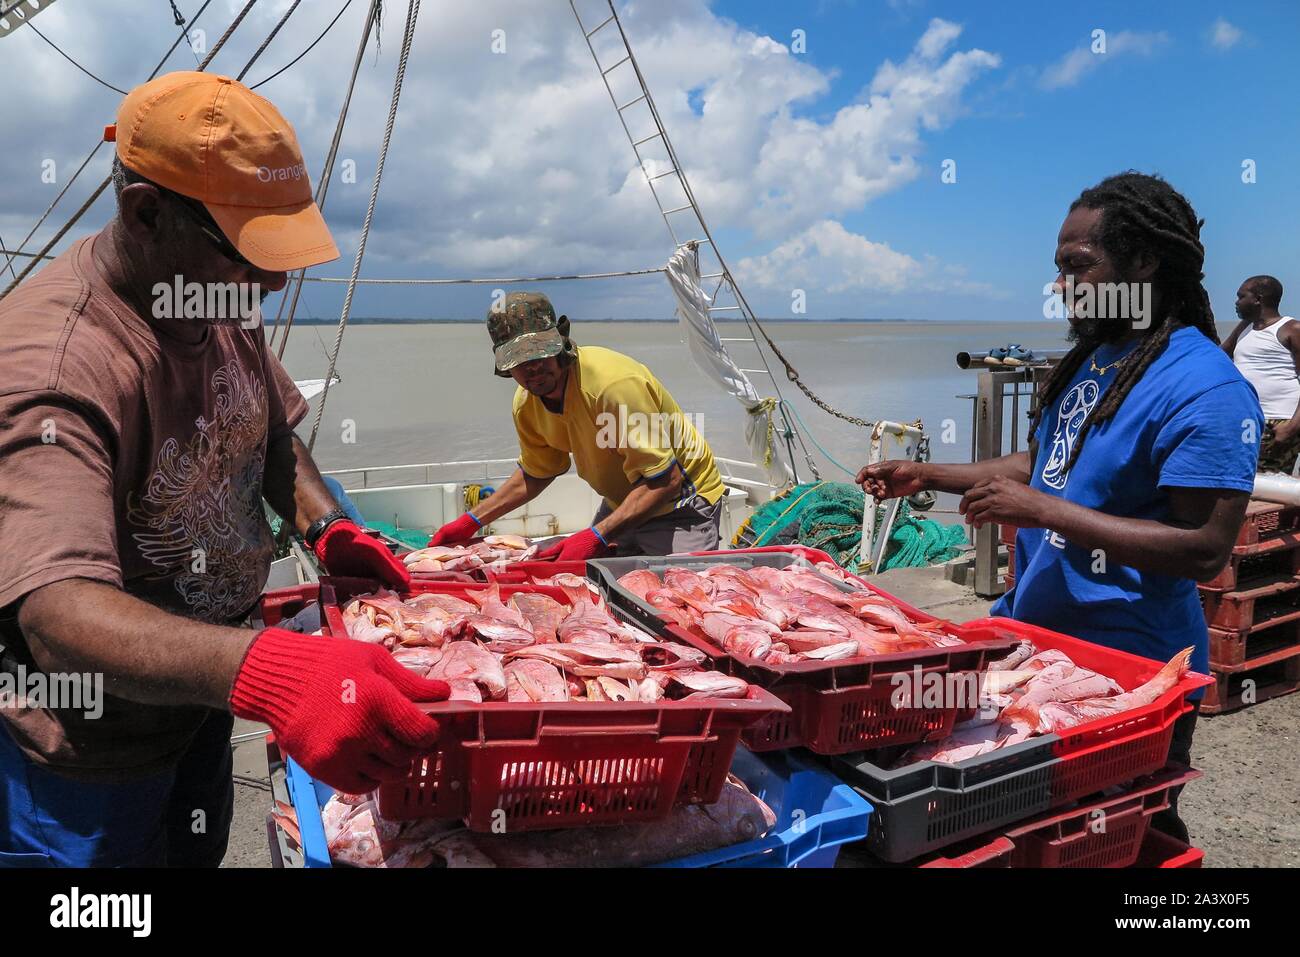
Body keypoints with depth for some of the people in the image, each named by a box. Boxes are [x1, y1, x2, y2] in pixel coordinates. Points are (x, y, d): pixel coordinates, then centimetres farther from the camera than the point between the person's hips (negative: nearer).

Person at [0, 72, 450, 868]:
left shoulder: (221, 299, -6)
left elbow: (272, 439, 9)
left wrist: (327, 527, -9)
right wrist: (265, 671, -59)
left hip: (205, 691, 7)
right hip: (93, 752, -7)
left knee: (201, 849, 27)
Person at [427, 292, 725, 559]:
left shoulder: (614, 383, -32)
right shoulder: (526, 404, -7)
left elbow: (665, 481, -32)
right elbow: (535, 475, 12)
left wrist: (597, 537, -40)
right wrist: (472, 521, 4)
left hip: (681, 504, -6)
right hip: (621, 505, 7)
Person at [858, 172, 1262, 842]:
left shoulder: (1204, 389, -20)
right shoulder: (1094, 359, 7)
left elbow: (1204, 551, -26)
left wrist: (1041, 510, -27)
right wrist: (927, 476, 9)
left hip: (1127, 670, -8)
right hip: (1033, 634, 8)